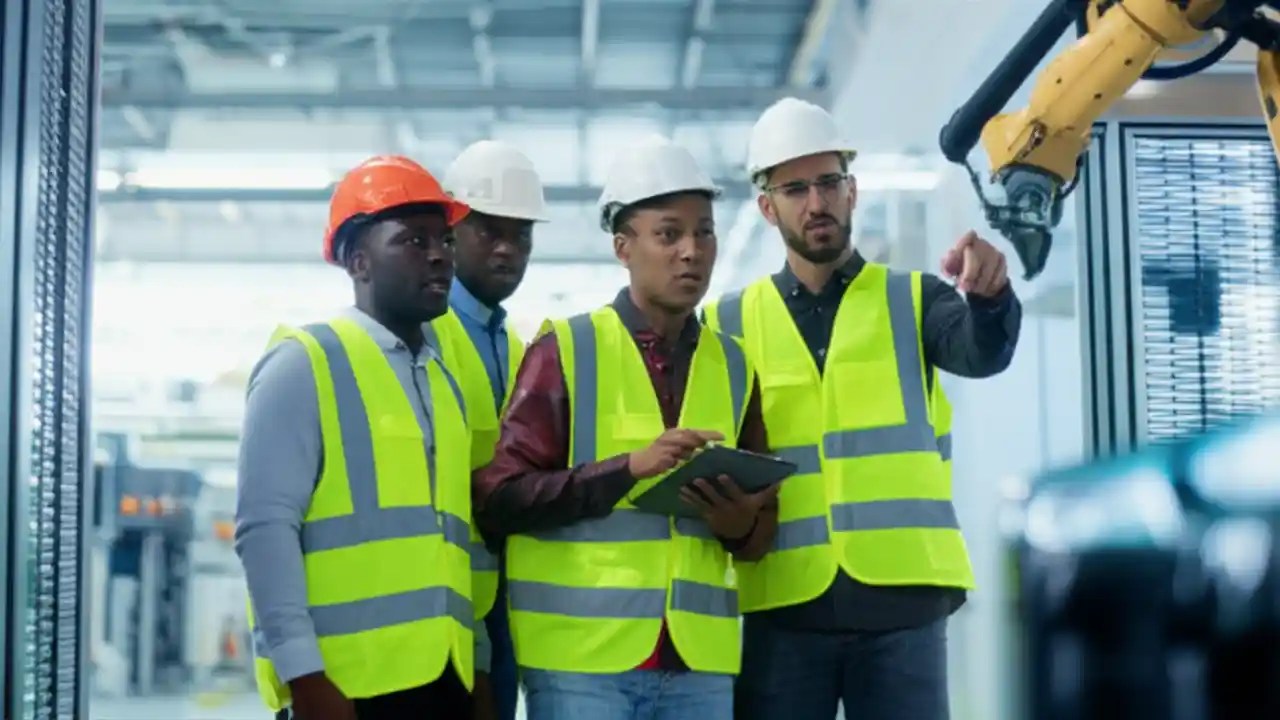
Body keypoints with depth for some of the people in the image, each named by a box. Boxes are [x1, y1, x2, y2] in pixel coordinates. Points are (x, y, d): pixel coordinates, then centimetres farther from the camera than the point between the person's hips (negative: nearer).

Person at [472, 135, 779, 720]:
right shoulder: (565, 350, -3)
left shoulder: (732, 365, 10)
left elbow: (763, 523, 16)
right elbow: (498, 500, -8)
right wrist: (629, 468, -17)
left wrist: (742, 525, -8)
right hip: (581, 656, -4)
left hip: (698, 658, 4)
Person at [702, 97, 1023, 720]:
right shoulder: (728, 323, 9)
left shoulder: (912, 299, 8)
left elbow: (981, 353, -12)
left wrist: (989, 295, -33)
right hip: (784, 604, 1)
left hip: (901, 597, 0)